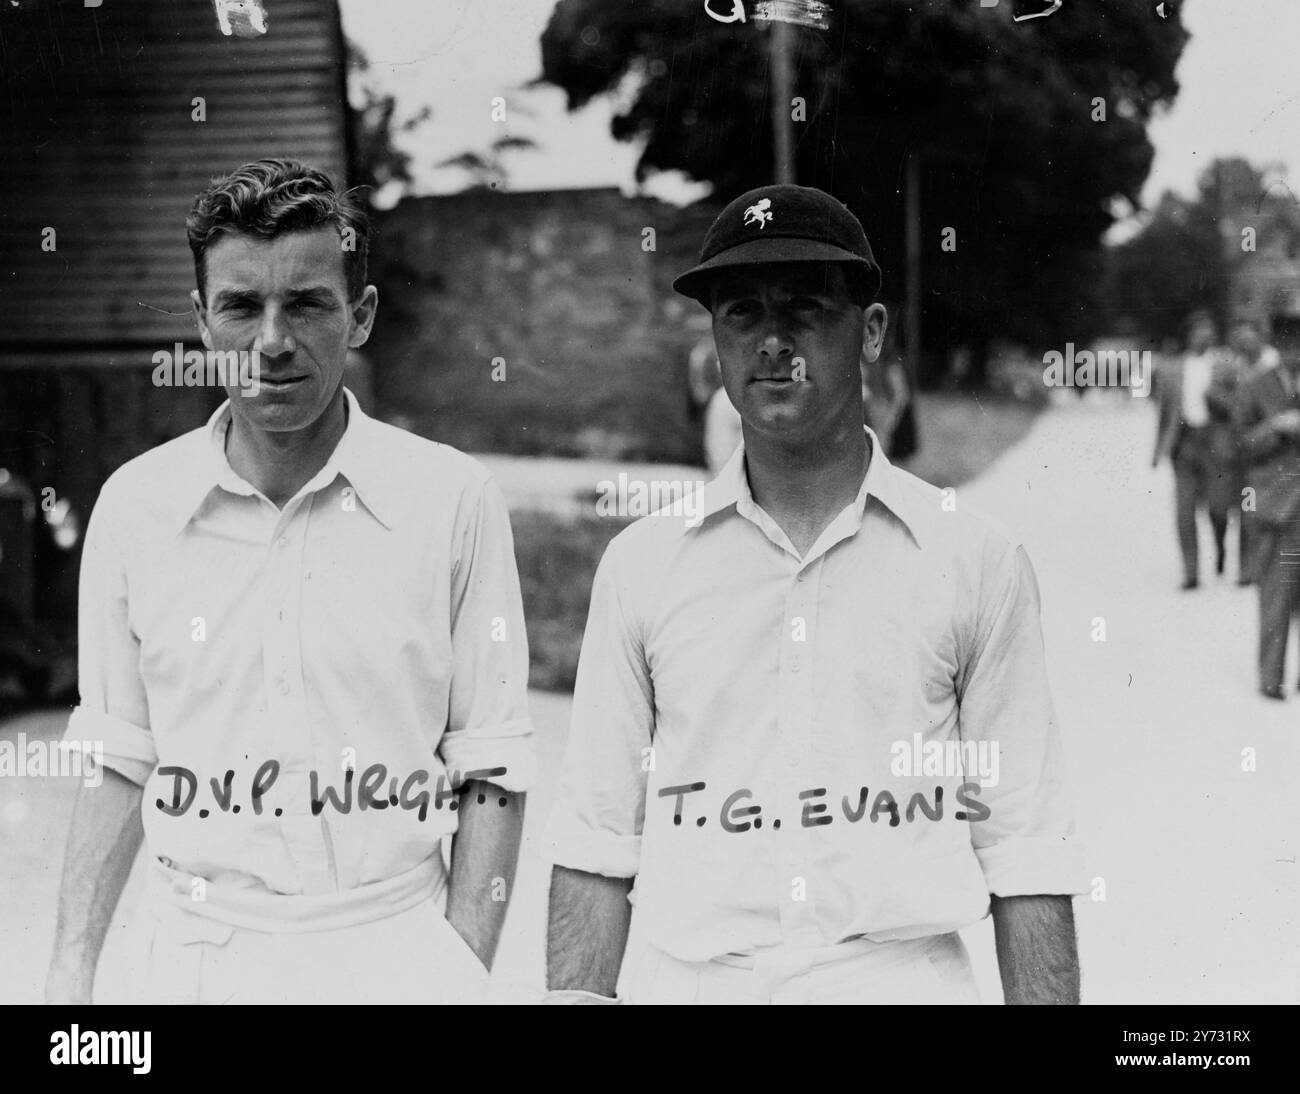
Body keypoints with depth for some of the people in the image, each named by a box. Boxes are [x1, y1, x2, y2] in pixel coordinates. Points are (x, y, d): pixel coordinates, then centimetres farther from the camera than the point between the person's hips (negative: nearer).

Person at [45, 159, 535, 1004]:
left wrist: (465, 978, -7)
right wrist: (70, 977, 3)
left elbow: (493, 773, -2)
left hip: (393, 957, -1)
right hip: (190, 957, 2)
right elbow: (120, 763, 7)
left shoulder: (454, 500, -6)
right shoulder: (136, 505, 0)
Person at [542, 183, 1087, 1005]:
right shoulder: (640, 563, 4)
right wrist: (577, 997, -3)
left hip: (905, 977, -1)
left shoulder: (980, 564, 1)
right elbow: (597, 842, 5)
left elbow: (1026, 852, 1)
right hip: (682, 981, 1)